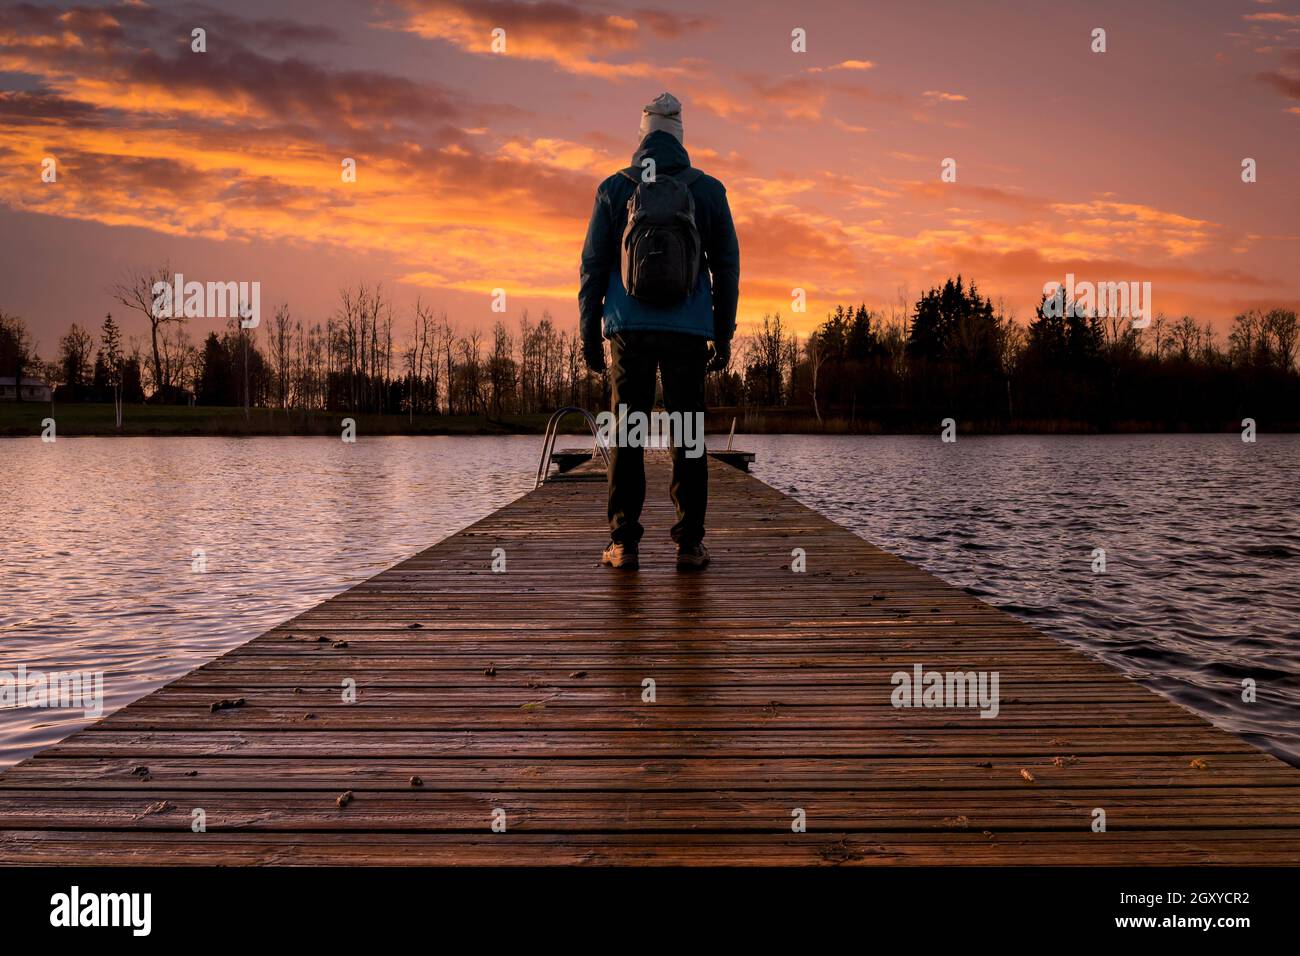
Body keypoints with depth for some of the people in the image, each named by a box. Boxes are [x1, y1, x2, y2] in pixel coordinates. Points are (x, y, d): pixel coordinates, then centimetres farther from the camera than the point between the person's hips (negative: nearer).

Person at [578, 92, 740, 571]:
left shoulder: (614, 189, 5)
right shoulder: (708, 190, 6)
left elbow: (593, 265, 3)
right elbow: (726, 266, 6)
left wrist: (588, 332, 7)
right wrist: (724, 334, 12)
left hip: (629, 331, 0)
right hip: (687, 332, 0)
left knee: (626, 435, 3)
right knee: (687, 436, 4)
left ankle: (624, 544, 1)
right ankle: (689, 544, 2)